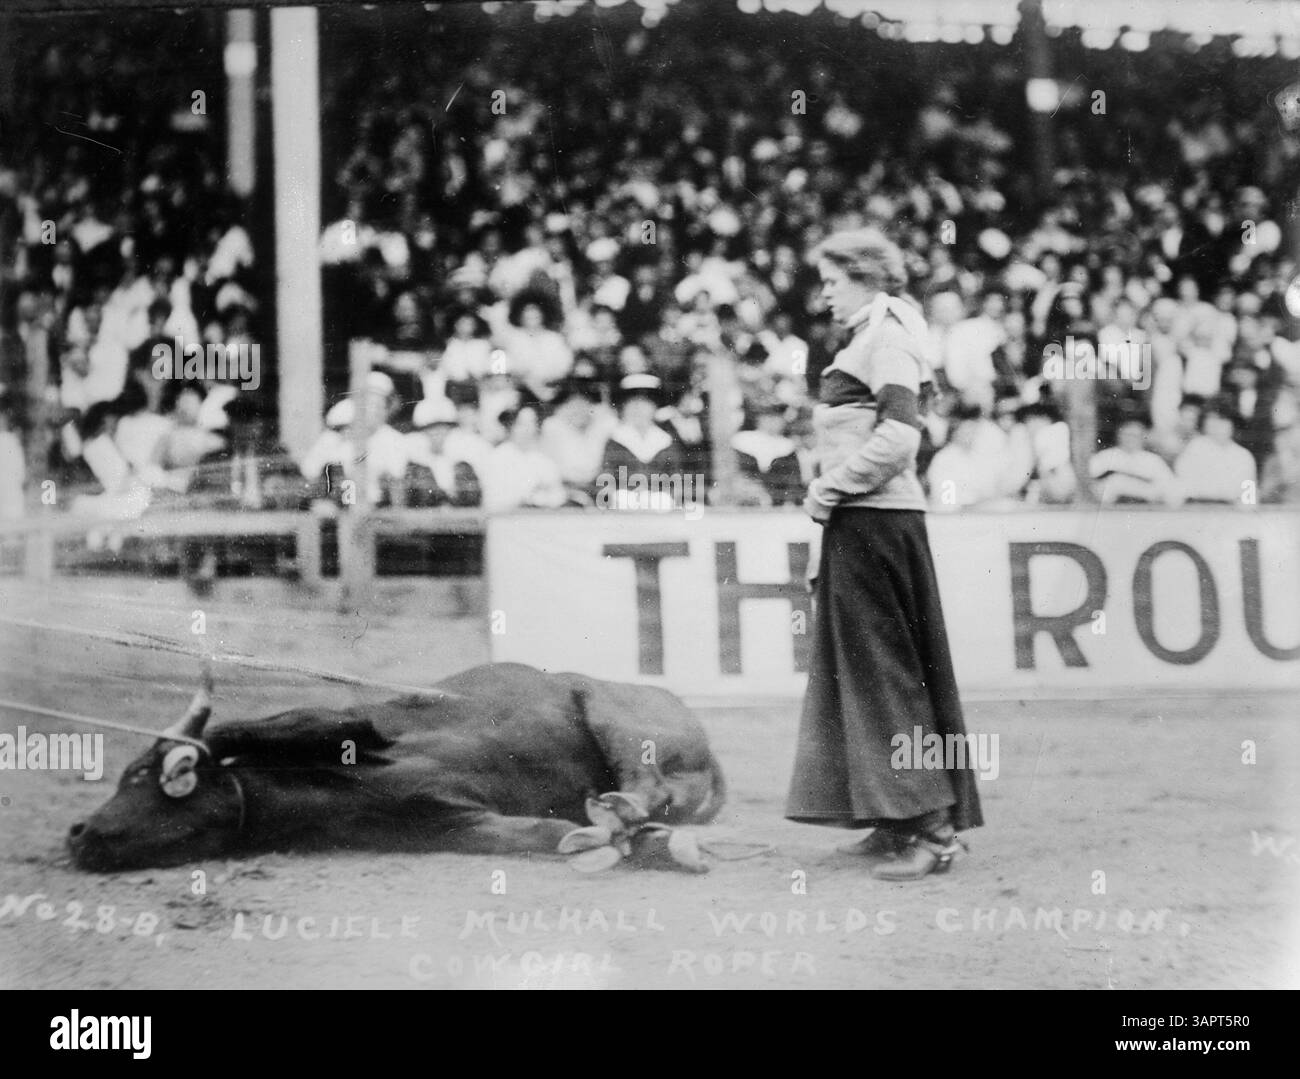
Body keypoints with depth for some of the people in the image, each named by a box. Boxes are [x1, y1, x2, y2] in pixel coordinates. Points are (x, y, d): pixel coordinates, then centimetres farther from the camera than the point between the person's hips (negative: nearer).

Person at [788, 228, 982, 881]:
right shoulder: (873, 337, 18)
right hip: (860, 523, 10)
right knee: (865, 667, 12)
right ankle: (900, 822, 18)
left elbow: (898, 437, -22)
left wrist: (833, 486, -14)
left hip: (874, 524, -10)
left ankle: (930, 826, -4)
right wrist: (831, 489, 12)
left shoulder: (887, 336, -11)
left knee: (885, 669, -7)